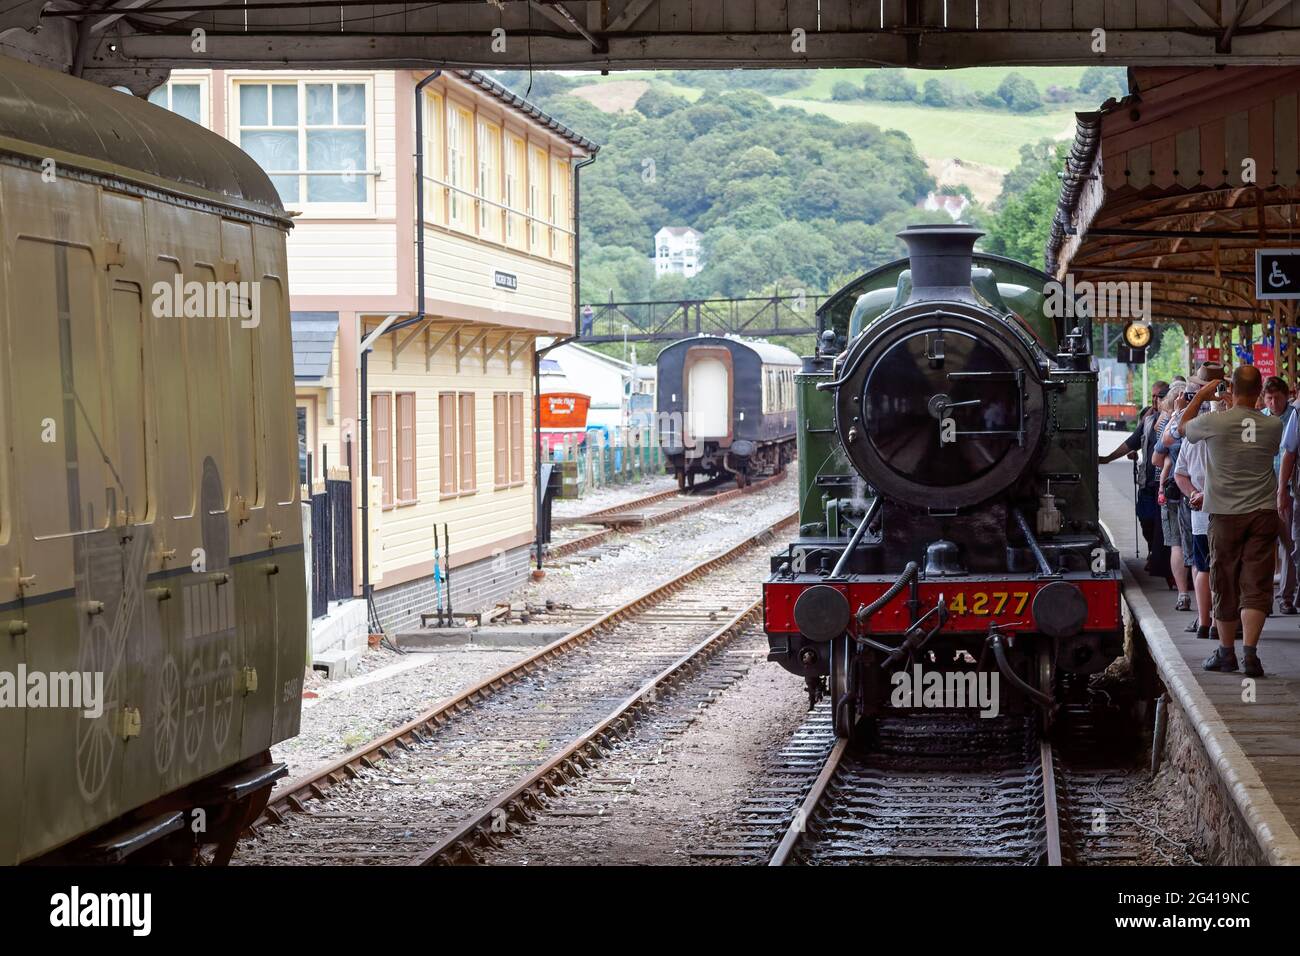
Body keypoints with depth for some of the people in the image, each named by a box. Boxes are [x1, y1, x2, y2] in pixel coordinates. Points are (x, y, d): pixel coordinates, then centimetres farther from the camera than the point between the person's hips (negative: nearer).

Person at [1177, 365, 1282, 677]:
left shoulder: (1215, 422, -11)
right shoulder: (1273, 426, -4)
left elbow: (1183, 426, 9)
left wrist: (1202, 395, 22)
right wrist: (1237, 407, 22)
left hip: (1225, 514, -1)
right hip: (1264, 512, 1)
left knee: (1225, 585, 11)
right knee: (1256, 586, -1)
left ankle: (1226, 652, 20)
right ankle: (1250, 650, -12)